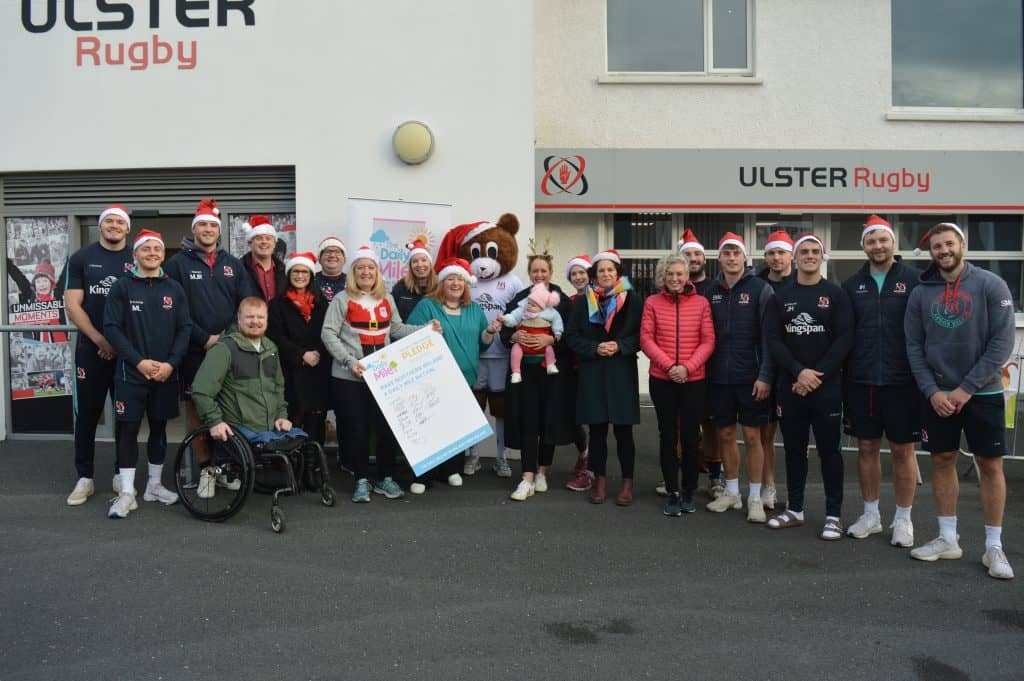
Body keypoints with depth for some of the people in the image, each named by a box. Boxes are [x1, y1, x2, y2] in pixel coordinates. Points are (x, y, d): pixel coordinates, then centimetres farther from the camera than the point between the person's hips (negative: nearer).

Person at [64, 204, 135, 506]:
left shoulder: (138, 260, 5)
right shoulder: (81, 258, 5)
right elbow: (72, 305, -1)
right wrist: (100, 339, -11)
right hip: (91, 348, 0)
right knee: (87, 414, 4)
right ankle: (85, 478, 13)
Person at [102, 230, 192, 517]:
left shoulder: (174, 289, 8)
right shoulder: (121, 287, 1)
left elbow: (184, 329, 4)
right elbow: (111, 327, -6)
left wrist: (170, 363, -9)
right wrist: (139, 361, -15)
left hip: (166, 374, 3)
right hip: (131, 372, -2)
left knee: (159, 428, 10)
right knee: (128, 429, -1)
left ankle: (154, 485, 23)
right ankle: (127, 493, 5)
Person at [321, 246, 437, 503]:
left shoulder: (387, 298, 10)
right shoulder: (342, 299, -3)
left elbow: (396, 329, 15)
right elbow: (328, 334, -8)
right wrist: (349, 360, -17)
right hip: (349, 377, -3)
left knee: (387, 426, 4)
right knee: (356, 429, 3)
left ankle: (385, 478, 20)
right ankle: (362, 480, 17)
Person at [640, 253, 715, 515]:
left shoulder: (701, 303, 1)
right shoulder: (652, 303, 1)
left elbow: (708, 341, -3)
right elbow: (646, 339, -3)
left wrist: (687, 367, -15)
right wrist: (669, 366, -14)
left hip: (694, 380, 0)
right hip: (661, 380, 0)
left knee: (690, 437, 4)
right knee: (667, 437, 7)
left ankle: (689, 492, 21)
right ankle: (672, 492, 18)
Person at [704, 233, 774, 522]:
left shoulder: (760, 289, -3)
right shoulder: (712, 291, 8)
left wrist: (765, 376, -14)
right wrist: (705, 371, 2)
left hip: (750, 377, -4)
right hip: (719, 377, 4)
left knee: (752, 436, 1)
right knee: (725, 434, 10)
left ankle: (755, 497, 13)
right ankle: (732, 492, 23)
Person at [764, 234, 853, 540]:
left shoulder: (836, 294, 1)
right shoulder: (781, 296, 8)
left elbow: (844, 339, -6)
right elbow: (772, 338, 0)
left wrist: (816, 376, -13)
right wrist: (799, 371, -13)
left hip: (827, 387, -2)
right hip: (789, 386, 3)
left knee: (829, 450, 2)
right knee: (794, 449, 10)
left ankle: (834, 515, 11)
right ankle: (795, 509, 22)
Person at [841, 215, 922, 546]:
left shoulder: (914, 279, -2)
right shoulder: (853, 285, 7)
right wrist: (842, 379, 4)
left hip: (902, 381, -3)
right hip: (861, 381, 3)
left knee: (903, 450, 7)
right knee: (867, 447, 10)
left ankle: (903, 519, 20)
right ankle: (871, 515, 24)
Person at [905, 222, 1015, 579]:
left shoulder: (991, 285, -5)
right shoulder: (921, 293, 3)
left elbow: (1002, 342, -10)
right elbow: (914, 348, 3)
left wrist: (966, 388, -14)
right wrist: (932, 391, -9)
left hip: (982, 393, -3)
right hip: (937, 395, 3)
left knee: (990, 465, 3)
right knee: (942, 462, 8)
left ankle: (994, 547, 13)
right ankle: (948, 539, 19)